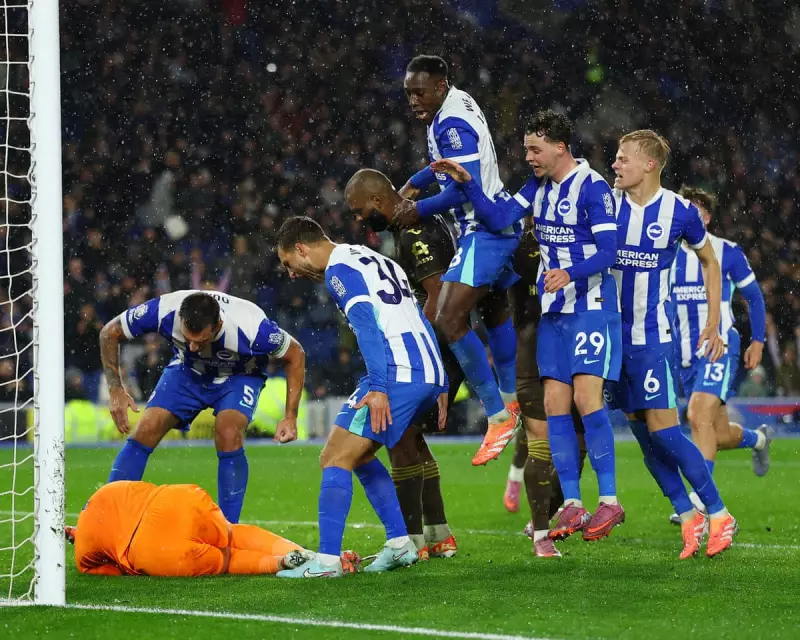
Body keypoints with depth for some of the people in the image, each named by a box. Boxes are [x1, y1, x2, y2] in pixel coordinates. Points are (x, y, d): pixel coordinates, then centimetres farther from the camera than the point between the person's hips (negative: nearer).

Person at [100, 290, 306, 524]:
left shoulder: (251, 327, -39)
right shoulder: (163, 311, -35)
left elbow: (295, 355, -19)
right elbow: (109, 333, -15)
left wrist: (290, 417, -23)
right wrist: (115, 390, -22)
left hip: (239, 376, -2)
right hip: (187, 371, 2)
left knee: (228, 434, -28)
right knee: (145, 431, -12)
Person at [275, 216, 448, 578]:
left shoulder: (340, 269, -3)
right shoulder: (377, 261, 27)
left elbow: (367, 326, -17)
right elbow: (419, 321, 27)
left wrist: (378, 388, -23)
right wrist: (440, 386, 26)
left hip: (396, 374, -9)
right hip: (431, 373, 9)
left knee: (335, 459, -7)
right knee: (359, 454, 21)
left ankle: (327, 560, -15)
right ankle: (400, 545, 16)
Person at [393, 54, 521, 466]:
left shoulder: (451, 124, -21)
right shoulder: (457, 102, 10)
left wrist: (419, 209, -16)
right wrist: (415, 183, 20)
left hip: (484, 229, -11)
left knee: (449, 320, -16)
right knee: (495, 312, 27)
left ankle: (499, 416, -13)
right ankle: (511, 398, 44)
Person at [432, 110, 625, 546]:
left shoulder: (592, 188, -13)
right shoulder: (539, 186, 10)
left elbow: (607, 252, -18)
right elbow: (498, 218, 4)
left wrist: (570, 273, -33)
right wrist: (466, 183, -7)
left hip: (590, 307, -7)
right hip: (552, 311, 7)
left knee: (586, 398, -15)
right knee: (554, 404, 2)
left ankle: (609, 501, -7)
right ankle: (572, 506, 5)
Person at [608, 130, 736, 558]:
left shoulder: (681, 212, -6)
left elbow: (709, 262, 9)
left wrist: (713, 324, 6)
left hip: (654, 335, -4)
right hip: (614, 331, 4)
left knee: (662, 429, -11)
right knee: (640, 428, 4)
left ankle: (718, 515, 1)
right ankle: (688, 518, 15)